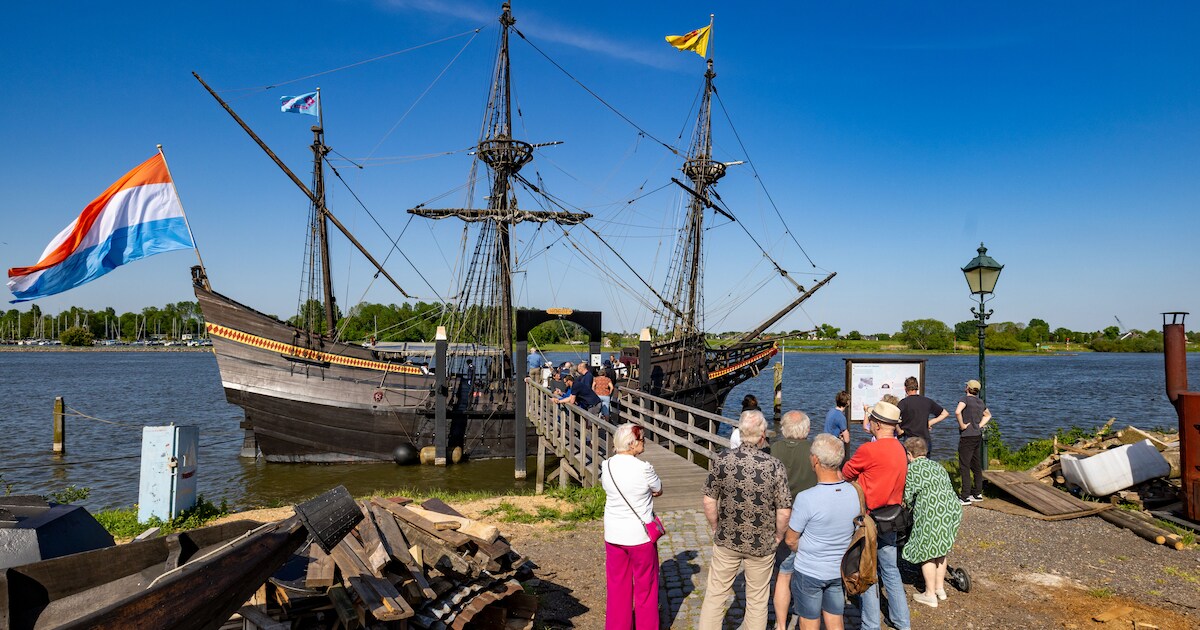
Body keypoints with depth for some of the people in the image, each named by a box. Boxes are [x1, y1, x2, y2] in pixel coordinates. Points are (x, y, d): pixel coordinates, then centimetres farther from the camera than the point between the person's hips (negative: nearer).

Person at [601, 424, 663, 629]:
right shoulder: (643, 468, -21)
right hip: (640, 535, -5)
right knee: (645, 585, 14)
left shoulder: (606, 466, -6)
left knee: (617, 585, 19)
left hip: (613, 534, 5)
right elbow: (658, 491, -5)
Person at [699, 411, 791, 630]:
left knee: (715, 593, 16)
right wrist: (778, 536, 5)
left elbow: (709, 501, -6)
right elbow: (784, 511, -12)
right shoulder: (775, 466, -17)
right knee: (757, 599, 17)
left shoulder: (722, 459, -13)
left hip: (726, 540, 1)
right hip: (762, 544, -1)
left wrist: (716, 528, 9)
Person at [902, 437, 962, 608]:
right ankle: (940, 588, 30)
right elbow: (947, 489, 19)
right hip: (953, 510, 8)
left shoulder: (913, 468, -4)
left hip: (932, 515, -8)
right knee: (940, 550, 22)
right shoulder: (938, 466, 20)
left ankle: (930, 595, 10)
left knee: (927, 554, 4)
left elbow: (907, 497, -7)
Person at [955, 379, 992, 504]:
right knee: (976, 465, 16)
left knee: (964, 466, -5)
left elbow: (957, 412, -33)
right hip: (978, 435, 8)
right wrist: (980, 425, 17)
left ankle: (965, 497, -6)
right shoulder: (980, 402, 11)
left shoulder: (965, 399, -14)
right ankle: (978, 493, 24)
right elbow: (988, 415, 29)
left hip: (967, 437, -8)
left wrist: (962, 425, -19)